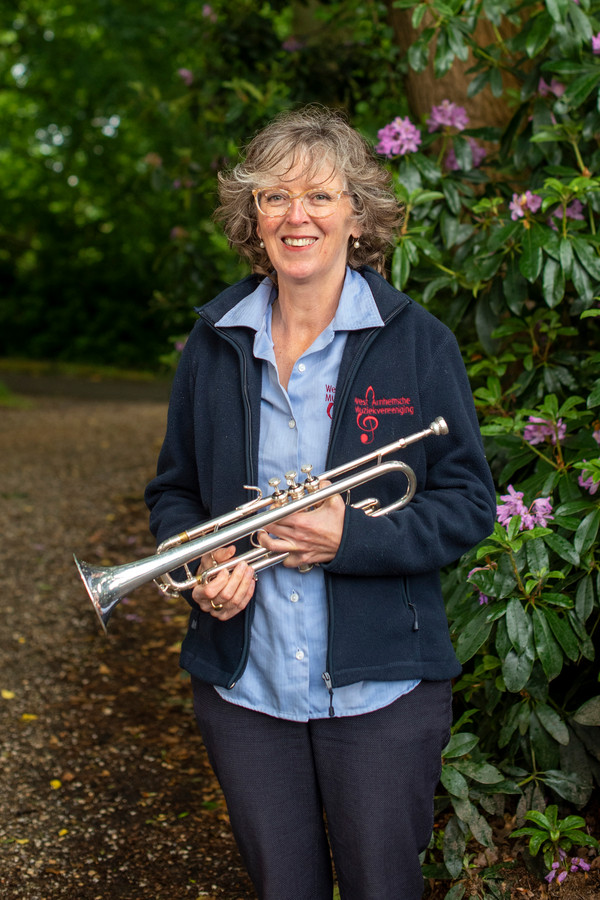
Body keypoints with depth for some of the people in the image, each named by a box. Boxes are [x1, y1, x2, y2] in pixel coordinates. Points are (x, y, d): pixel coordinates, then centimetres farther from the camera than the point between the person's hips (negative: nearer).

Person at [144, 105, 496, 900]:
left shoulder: (418, 342, -6)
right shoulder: (214, 344, 4)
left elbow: (469, 506, -5)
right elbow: (174, 491, 12)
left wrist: (353, 538, -21)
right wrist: (203, 568, -9)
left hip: (379, 688, -2)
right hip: (243, 685, 3)